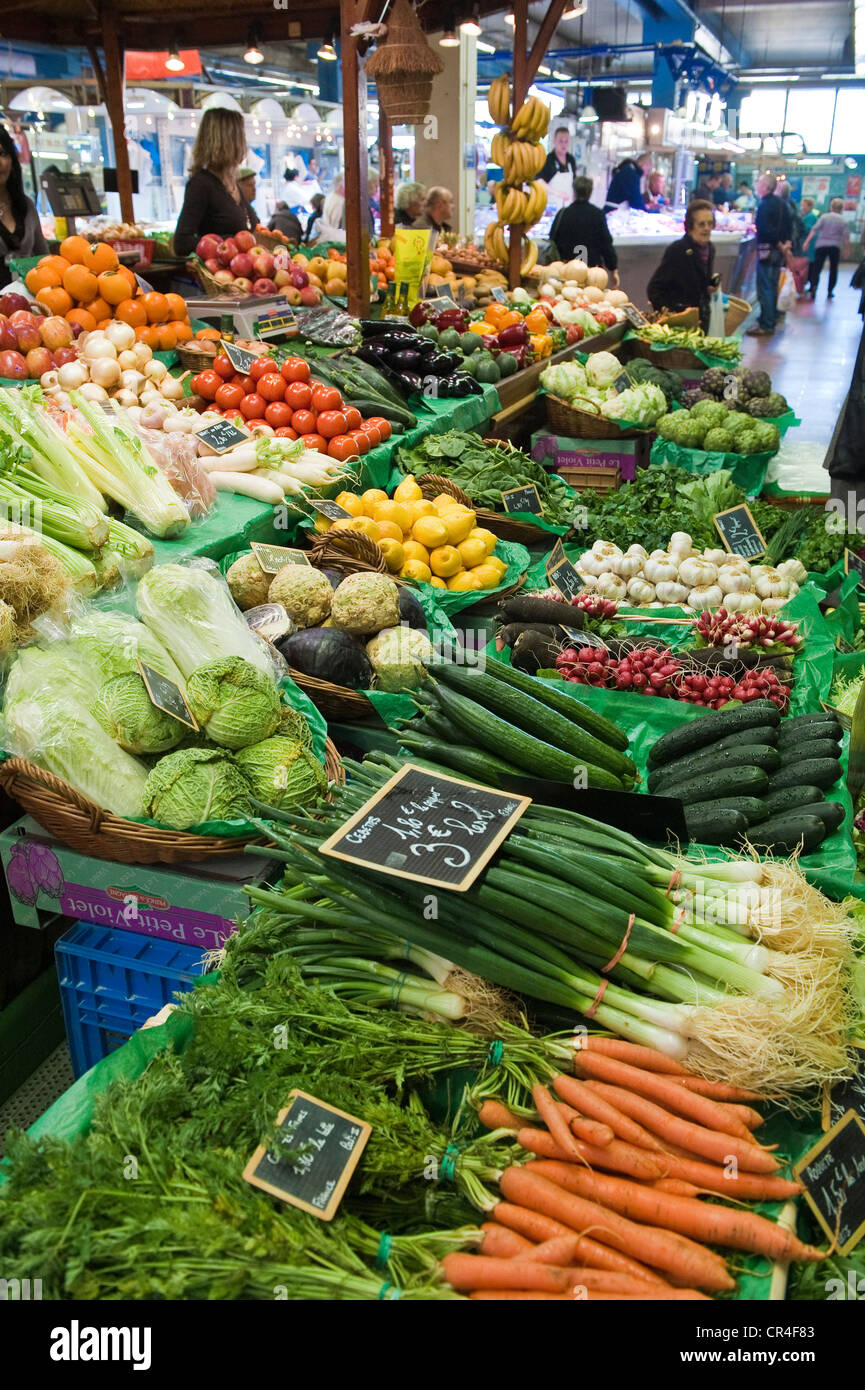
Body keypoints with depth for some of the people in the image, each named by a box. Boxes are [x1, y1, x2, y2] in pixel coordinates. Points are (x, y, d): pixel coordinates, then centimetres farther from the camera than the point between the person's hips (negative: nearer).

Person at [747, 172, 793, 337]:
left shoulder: (764, 205, -15)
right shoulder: (782, 203, 13)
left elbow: (766, 230, -23)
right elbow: (789, 225, 15)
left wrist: (780, 246, -14)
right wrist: (786, 243, 7)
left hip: (767, 249, -9)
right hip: (779, 250, 9)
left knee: (765, 288, -6)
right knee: (773, 285, 19)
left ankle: (766, 326, -7)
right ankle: (772, 318, 29)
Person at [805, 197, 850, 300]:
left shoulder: (824, 217, 1)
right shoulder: (843, 220, 2)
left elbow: (814, 229, -8)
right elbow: (846, 237, -3)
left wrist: (807, 241, -9)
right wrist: (846, 249, 4)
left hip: (821, 245, 0)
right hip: (835, 246, 0)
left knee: (816, 268, -1)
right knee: (833, 269, 12)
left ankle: (814, 285, -25)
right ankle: (830, 292, 12)